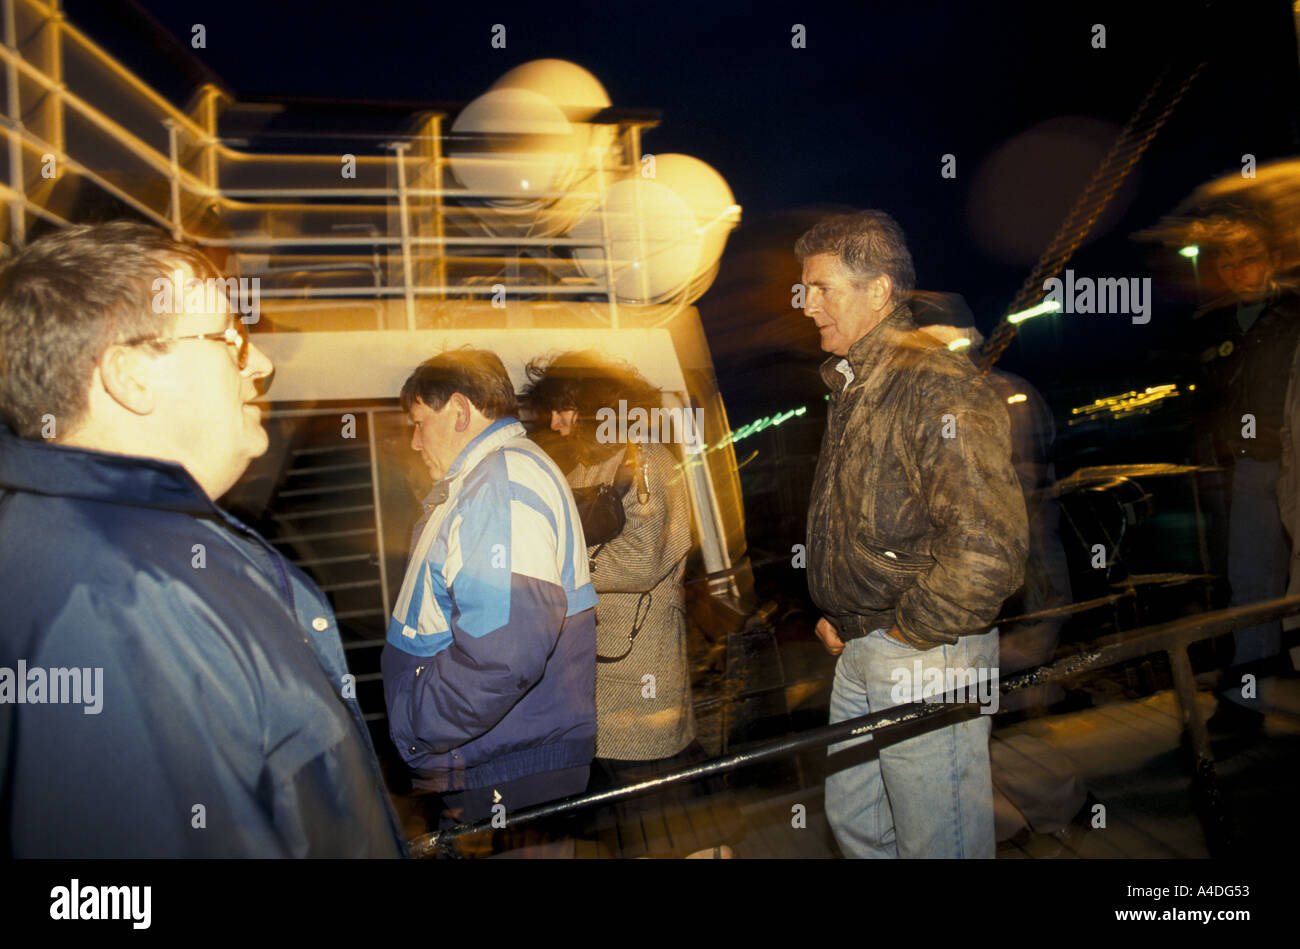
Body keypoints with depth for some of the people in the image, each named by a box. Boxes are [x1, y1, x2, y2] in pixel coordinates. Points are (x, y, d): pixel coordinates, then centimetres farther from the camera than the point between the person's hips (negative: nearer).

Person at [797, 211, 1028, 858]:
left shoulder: (938, 386, -20)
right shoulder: (854, 385, 12)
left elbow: (988, 548, -28)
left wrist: (910, 633, -17)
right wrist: (833, 613, 14)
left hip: (928, 653, -9)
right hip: (858, 651, 9)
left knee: (936, 843, 7)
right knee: (854, 823, 22)